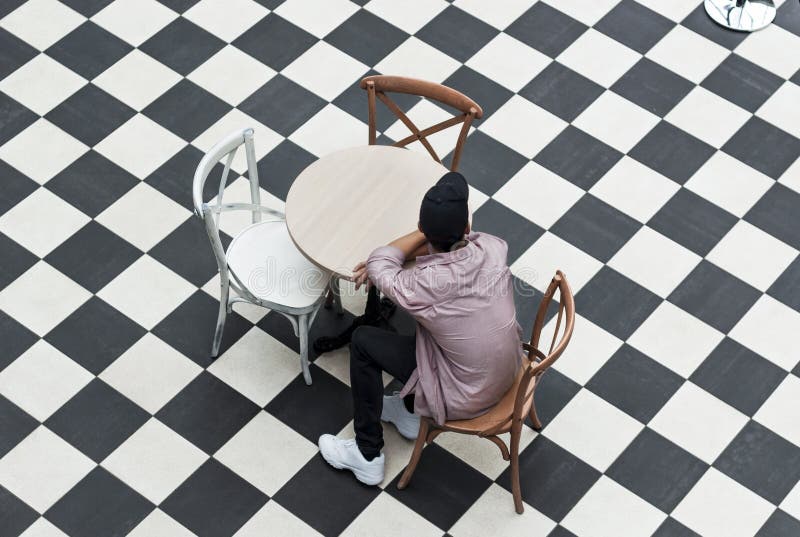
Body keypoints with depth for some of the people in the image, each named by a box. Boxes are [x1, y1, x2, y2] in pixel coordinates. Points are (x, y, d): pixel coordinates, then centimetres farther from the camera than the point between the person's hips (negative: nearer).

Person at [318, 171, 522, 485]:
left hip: (465, 398, -5)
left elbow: (378, 268, -10)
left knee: (363, 342, 7)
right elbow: (458, 241, 4)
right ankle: (411, 412, 42)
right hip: (509, 374, 6)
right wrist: (393, 258, -1)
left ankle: (367, 457, 21)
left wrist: (426, 231, -7)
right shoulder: (492, 248, -18)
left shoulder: (421, 287, -31)